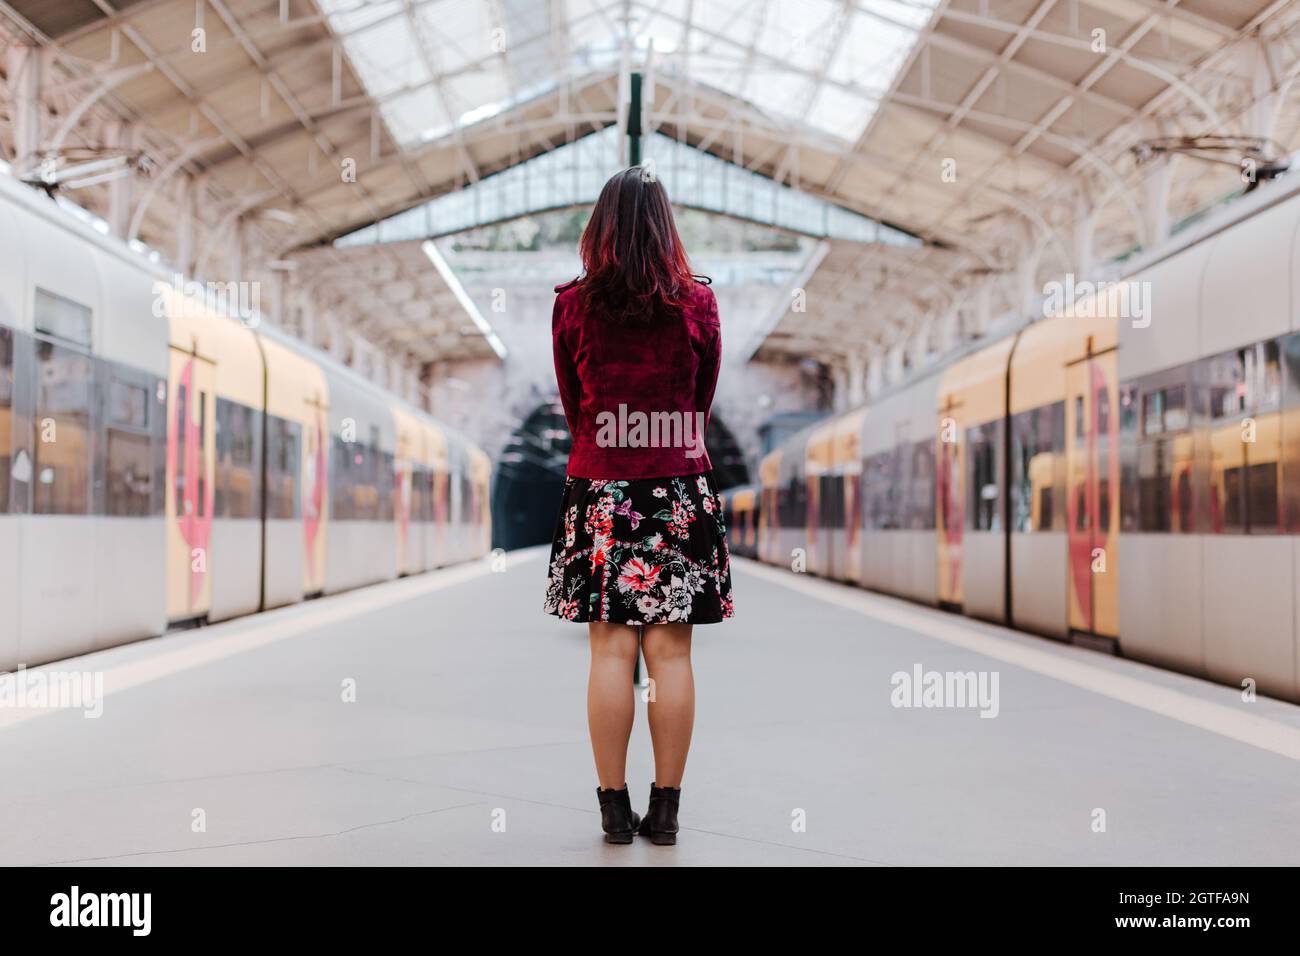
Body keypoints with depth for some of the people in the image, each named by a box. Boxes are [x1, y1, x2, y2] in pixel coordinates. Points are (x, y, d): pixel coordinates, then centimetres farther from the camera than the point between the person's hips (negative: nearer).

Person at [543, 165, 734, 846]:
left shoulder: (573, 304, -1)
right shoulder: (697, 302, -1)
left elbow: (571, 405, 10)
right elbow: (702, 403, 10)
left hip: (599, 487, 0)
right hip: (681, 488, 0)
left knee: (610, 651, 2)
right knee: (671, 652, 3)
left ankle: (615, 809, 6)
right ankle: (666, 809, 9)